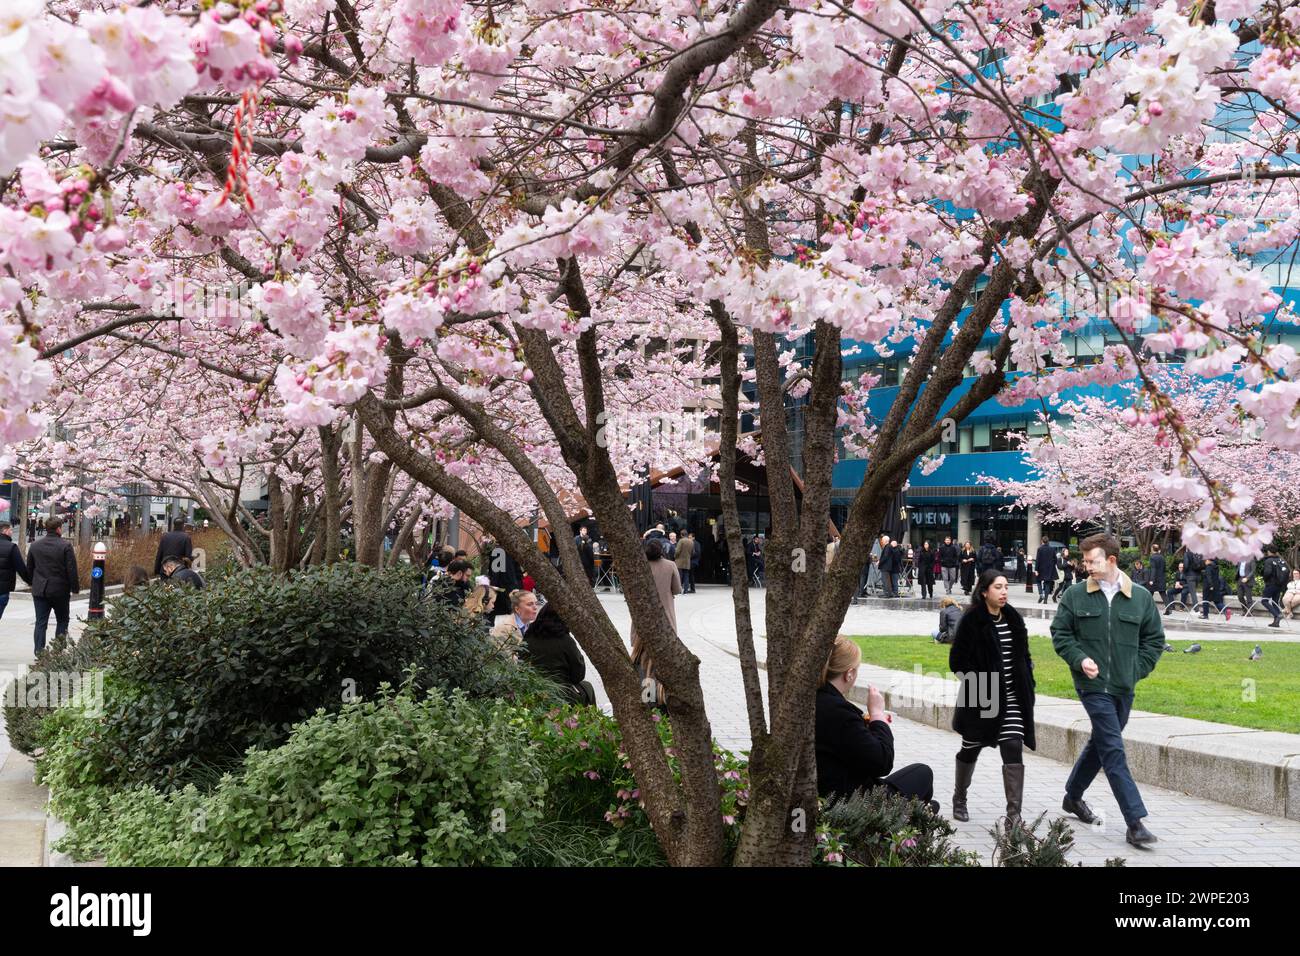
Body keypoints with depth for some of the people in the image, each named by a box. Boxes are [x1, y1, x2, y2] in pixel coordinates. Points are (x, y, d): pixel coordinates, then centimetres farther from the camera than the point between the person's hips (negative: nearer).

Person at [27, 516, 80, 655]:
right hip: (60, 590, -3)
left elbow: (29, 568, 12)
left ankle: (39, 652, 0)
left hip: (39, 590, 3)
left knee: (41, 622, 6)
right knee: (62, 621, 12)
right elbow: (72, 570, -12)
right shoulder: (65, 546, -12)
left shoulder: (35, 545, 4)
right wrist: (75, 588, -1)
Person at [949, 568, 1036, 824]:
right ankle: (959, 798, 36)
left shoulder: (1013, 619, 9)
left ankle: (1014, 813, -12)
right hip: (981, 699, -4)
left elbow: (1024, 656, 19)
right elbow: (957, 660, -11)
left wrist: (1027, 684, 9)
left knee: (1013, 751, -9)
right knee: (971, 749, 13)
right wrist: (980, 687, -16)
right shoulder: (972, 621, -10)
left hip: (1012, 699, 4)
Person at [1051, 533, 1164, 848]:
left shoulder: (1141, 597, 1)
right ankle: (1135, 822, -13)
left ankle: (1073, 796, 40)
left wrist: (1136, 670, -1)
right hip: (1093, 684, -4)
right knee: (1114, 751, -11)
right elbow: (1060, 633, 5)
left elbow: (1155, 639, 9)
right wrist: (1079, 659, -10)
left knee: (1100, 744, 18)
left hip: (1124, 688, 4)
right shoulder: (1075, 596, -2)